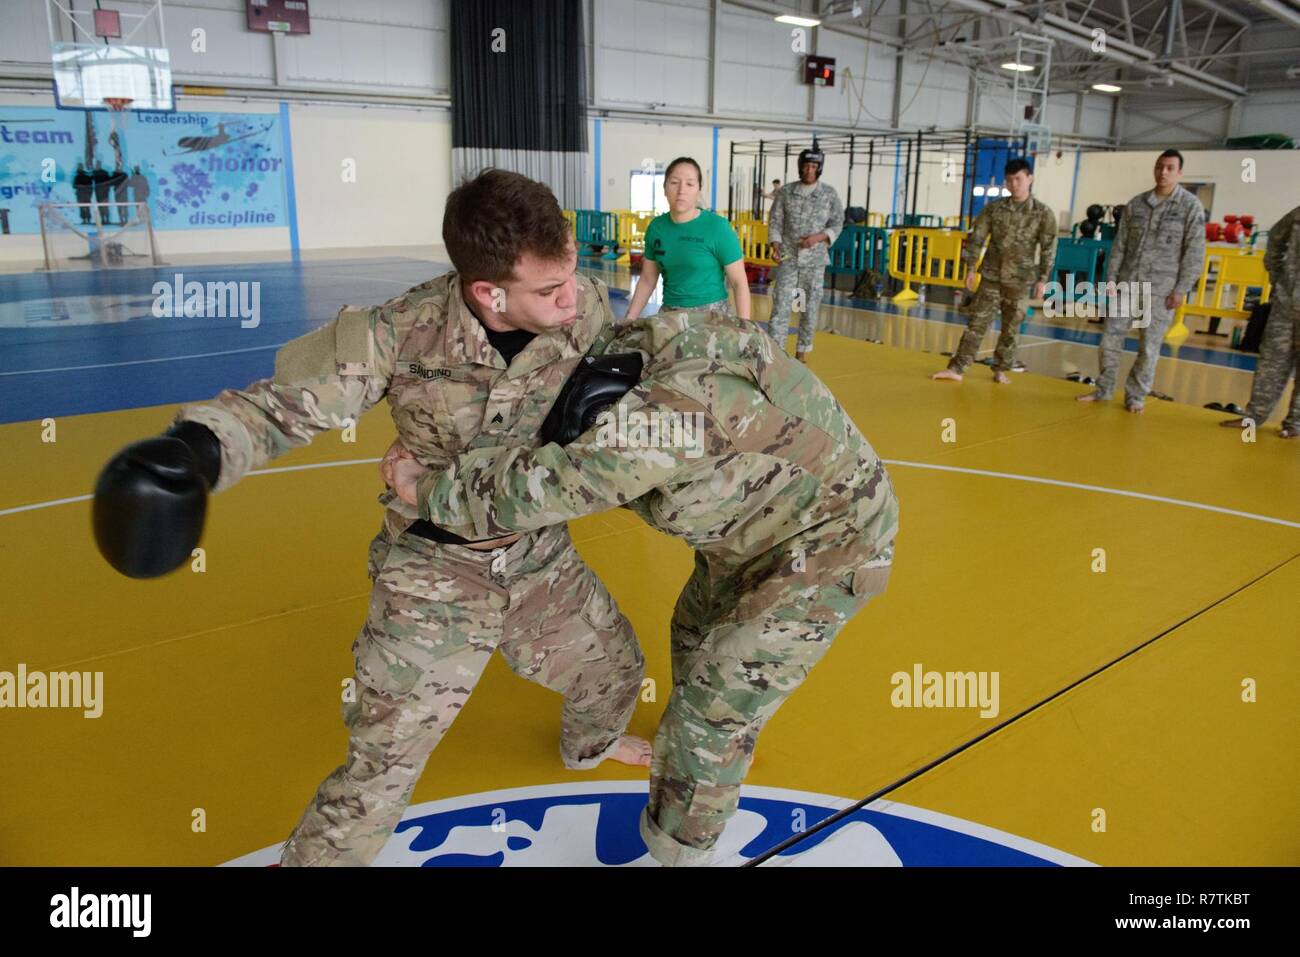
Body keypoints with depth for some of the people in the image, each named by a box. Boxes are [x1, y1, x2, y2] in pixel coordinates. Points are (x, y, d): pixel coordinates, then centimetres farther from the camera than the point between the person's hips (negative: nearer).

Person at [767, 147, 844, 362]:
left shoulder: (829, 193, 1)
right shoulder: (785, 191, 3)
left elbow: (837, 224, 4)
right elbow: (775, 222, 4)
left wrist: (818, 237, -13)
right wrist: (775, 246, -12)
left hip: (815, 260, 0)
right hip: (788, 258, 0)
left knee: (810, 308, 6)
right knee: (781, 306, -8)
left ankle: (802, 353, 19)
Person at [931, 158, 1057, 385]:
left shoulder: (1043, 213, -3)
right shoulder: (994, 208, 1)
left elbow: (1048, 249, -2)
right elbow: (977, 237, 4)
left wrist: (1042, 279, -6)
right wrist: (970, 268, -1)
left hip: (1019, 280, 0)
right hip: (991, 276, 1)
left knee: (1011, 328, 7)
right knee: (976, 323, -3)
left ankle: (1001, 370, 21)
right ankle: (956, 369, -4)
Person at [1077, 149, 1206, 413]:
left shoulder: (1191, 206, -3)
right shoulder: (1136, 204, 7)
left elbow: (1194, 253, -5)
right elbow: (1119, 245, 9)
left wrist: (1181, 290, -10)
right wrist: (1111, 279, 2)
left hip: (1161, 290, -3)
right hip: (1127, 284, 3)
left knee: (1149, 347, 2)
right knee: (1110, 338, 3)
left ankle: (1135, 396, 14)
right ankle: (1103, 390, 17)